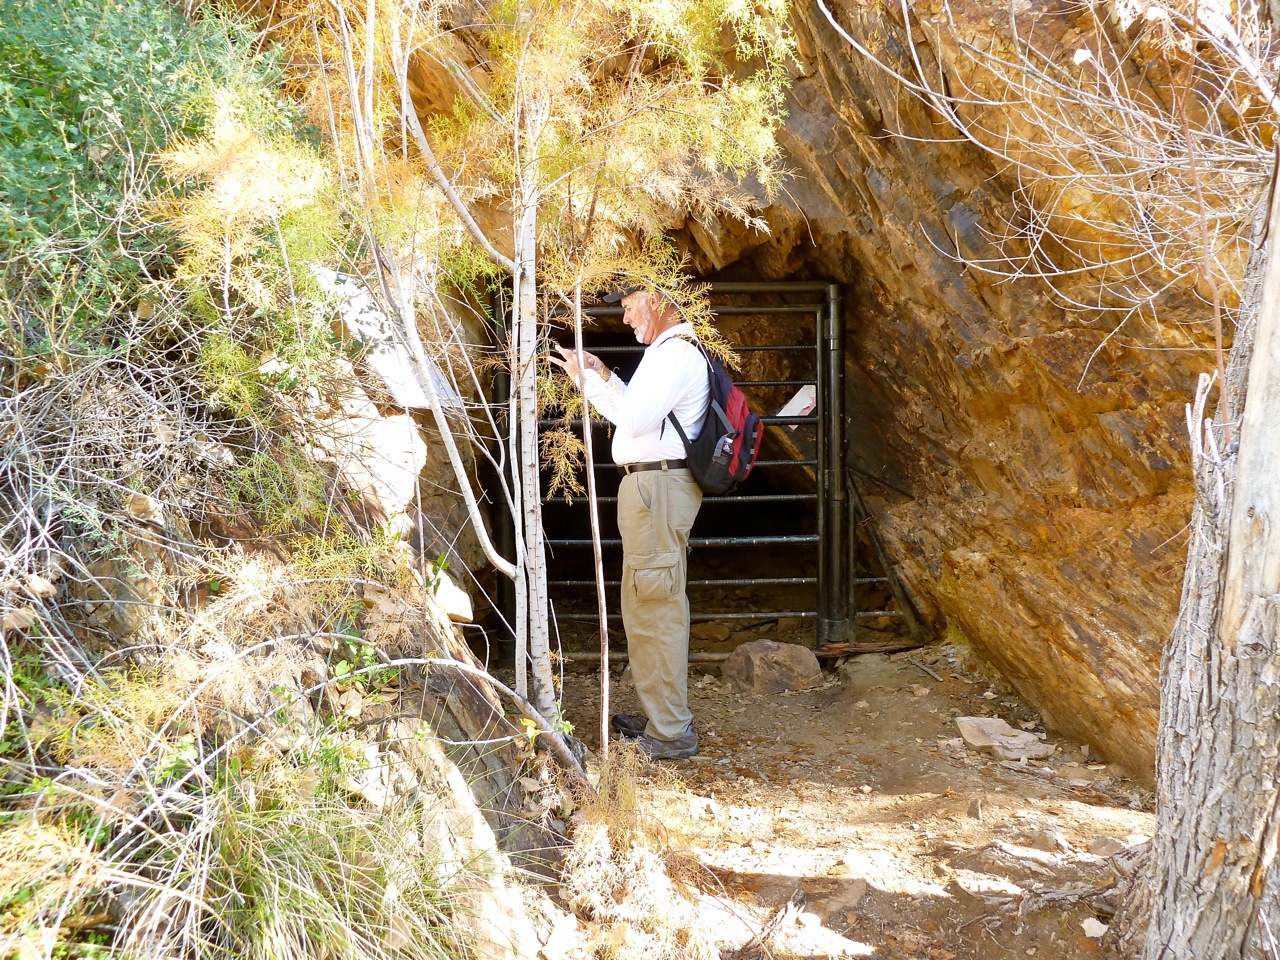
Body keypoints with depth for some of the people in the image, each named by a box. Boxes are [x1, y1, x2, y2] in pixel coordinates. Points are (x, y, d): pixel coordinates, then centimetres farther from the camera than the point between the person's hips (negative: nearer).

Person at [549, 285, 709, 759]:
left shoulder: (676, 352, -13)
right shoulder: (668, 351, 22)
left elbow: (635, 418, -22)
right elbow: (639, 414, 22)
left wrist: (590, 379, -13)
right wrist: (602, 376, 16)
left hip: (658, 484, -11)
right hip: (650, 484, 11)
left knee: (655, 609, -9)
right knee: (645, 606, 17)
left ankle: (671, 733, -6)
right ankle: (660, 715, 27)